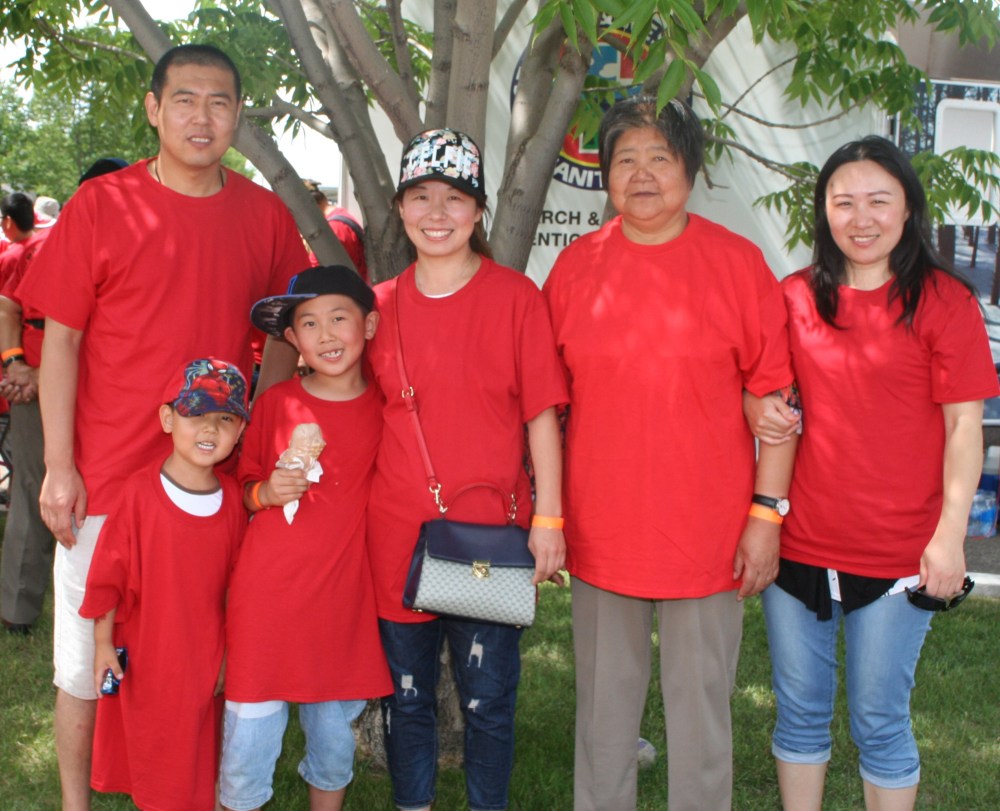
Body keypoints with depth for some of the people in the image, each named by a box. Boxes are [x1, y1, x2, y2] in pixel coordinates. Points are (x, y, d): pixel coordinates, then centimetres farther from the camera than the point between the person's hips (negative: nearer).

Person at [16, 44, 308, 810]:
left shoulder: (267, 216, 4)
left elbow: (282, 341, 12)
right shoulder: (100, 205, -4)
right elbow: (60, 341, -3)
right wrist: (59, 467, -7)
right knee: (87, 662, 8)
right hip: (107, 482, -2)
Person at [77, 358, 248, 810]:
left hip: (204, 657, 3)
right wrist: (103, 643, -5)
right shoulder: (140, 491, -15)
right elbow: (108, 571, -9)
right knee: (146, 747, 14)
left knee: (197, 752, 16)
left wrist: (227, 651, 8)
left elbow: (234, 582, 5)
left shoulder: (232, 497, -4)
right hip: (142, 657, -3)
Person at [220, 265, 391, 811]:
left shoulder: (384, 410, 1)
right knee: (249, 731, 2)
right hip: (267, 590, -1)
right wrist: (266, 493, -10)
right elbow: (243, 487, 9)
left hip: (344, 596, 2)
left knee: (334, 734, 15)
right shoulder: (275, 403, -2)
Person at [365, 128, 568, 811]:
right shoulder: (380, 307, 6)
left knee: (488, 700, 9)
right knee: (406, 695, 15)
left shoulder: (516, 298, -3)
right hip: (397, 533, 3)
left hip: (490, 534, -3)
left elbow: (541, 415, -4)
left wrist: (548, 518, -8)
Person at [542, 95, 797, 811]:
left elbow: (775, 398, -3)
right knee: (603, 712, 15)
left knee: (702, 712, 10)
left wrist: (767, 512, -7)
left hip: (707, 535, -2)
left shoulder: (738, 263, -3)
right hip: (599, 532, 2)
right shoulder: (575, 266, 3)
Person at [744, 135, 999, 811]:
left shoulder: (944, 298, -6)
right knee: (799, 712, 16)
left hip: (898, 557, -4)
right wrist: (758, 410, -5)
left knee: (880, 723, 8)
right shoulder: (795, 297, 5)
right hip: (799, 543, 4)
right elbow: (764, 389, 18)